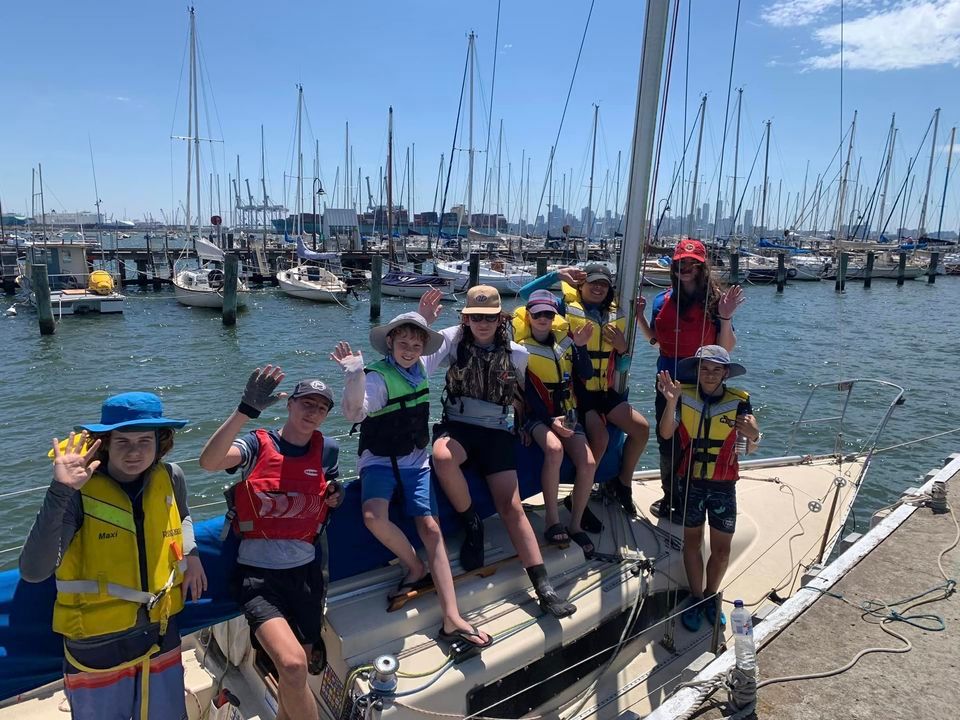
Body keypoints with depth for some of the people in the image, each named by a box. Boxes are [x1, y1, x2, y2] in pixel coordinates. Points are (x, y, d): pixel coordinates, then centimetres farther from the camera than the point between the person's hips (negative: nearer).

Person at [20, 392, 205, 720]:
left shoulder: (170, 477, -8)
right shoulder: (80, 491, -21)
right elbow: (33, 571, -33)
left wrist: (190, 552, 5)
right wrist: (59, 492, -39)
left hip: (161, 634, 4)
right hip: (98, 645, -4)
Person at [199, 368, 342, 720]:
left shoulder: (327, 450, 5)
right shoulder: (257, 444, -6)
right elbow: (209, 461, -26)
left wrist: (335, 495, -1)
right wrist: (246, 409, -36)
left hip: (306, 571, 4)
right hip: (258, 573, -4)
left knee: (297, 673, 15)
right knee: (292, 665, -24)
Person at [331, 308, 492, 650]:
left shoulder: (419, 369, 5)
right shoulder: (377, 377, -14)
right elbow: (355, 412, -34)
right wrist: (354, 375, -47)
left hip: (416, 462, 4)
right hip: (379, 461, -4)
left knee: (431, 528, -13)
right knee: (374, 517, -33)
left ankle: (452, 619, -16)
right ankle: (417, 569, -5)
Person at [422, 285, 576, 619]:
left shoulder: (516, 353, 6)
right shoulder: (453, 340, 0)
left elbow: (522, 396, 22)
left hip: (497, 431, 1)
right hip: (457, 425, -1)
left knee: (511, 507, -11)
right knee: (442, 456, -37)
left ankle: (544, 587, -5)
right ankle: (472, 523, -11)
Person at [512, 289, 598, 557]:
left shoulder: (564, 337, 7)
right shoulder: (521, 347, -3)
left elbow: (586, 375, 0)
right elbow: (526, 391, -9)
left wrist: (580, 346, -15)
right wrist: (550, 420, -19)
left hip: (566, 413, 4)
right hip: (537, 415, -4)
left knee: (588, 463, -16)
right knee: (554, 449, -35)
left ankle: (575, 525, 3)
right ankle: (552, 520, -22)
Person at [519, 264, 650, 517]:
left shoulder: (616, 317, 12)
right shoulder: (567, 308, -3)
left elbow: (621, 367, 15)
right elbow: (525, 294, -11)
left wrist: (622, 349, -6)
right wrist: (557, 275, -15)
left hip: (603, 391, 6)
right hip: (576, 390, -6)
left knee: (642, 428, -2)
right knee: (600, 437, -25)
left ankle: (623, 485, 20)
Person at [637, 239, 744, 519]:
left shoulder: (714, 300, -8)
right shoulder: (663, 300, 5)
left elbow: (727, 348, -9)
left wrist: (726, 318, -23)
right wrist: (639, 315, 5)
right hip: (668, 380, 4)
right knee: (666, 442, 14)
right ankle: (669, 496, 33)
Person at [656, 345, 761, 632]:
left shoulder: (738, 401, -9)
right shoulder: (685, 395, -9)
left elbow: (751, 448, -19)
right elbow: (665, 434, -21)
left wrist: (753, 435, -43)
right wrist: (671, 402, -36)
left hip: (723, 484, 0)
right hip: (690, 481, 0)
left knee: (722, 548, 8)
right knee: (692, 541, 10)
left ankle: (711, 596, 33)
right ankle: (696, 598, 30)